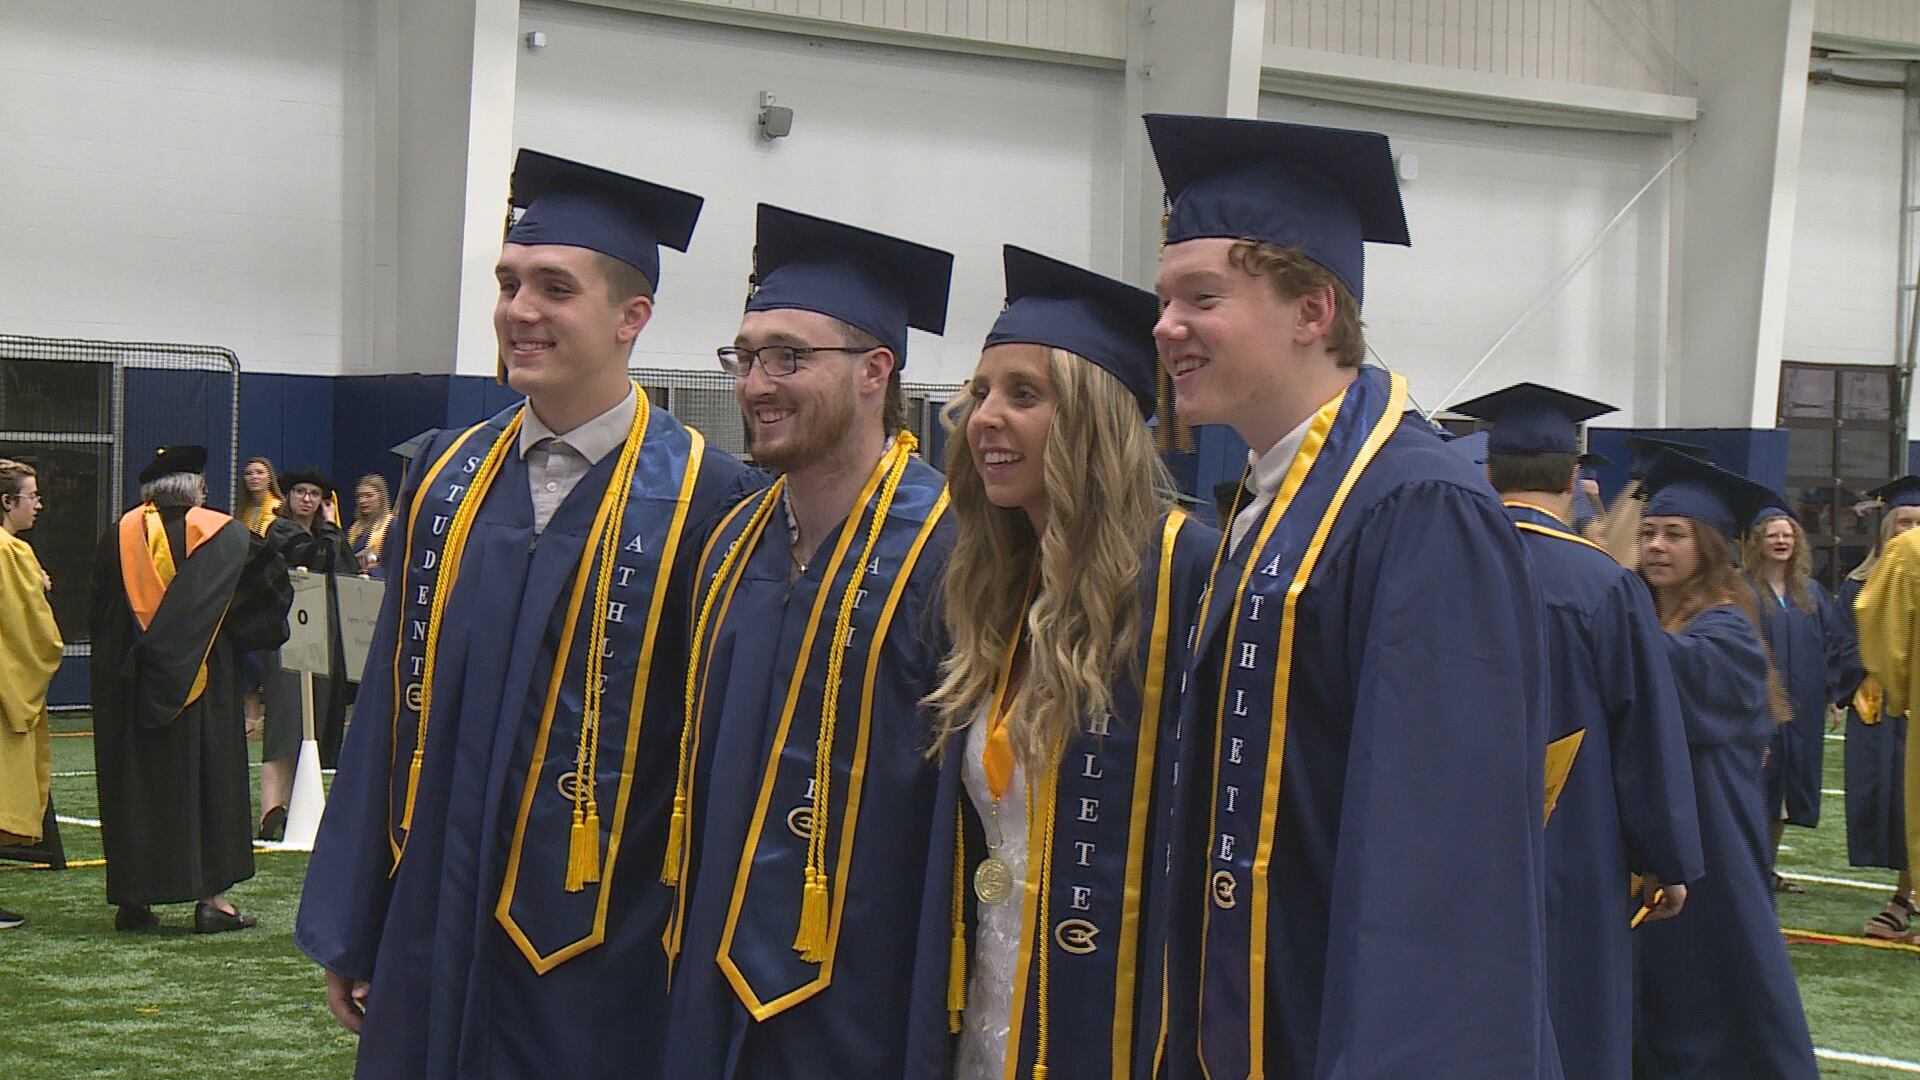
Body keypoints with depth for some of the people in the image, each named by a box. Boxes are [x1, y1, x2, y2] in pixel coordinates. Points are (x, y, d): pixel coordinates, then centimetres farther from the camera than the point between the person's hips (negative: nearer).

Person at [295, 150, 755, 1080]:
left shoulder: (702, 500, -10)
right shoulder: (447, 476, 6)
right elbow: (389, 709, 9)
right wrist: (347, 932, 9)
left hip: (597, 971, -4)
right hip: (432, 946, 5)